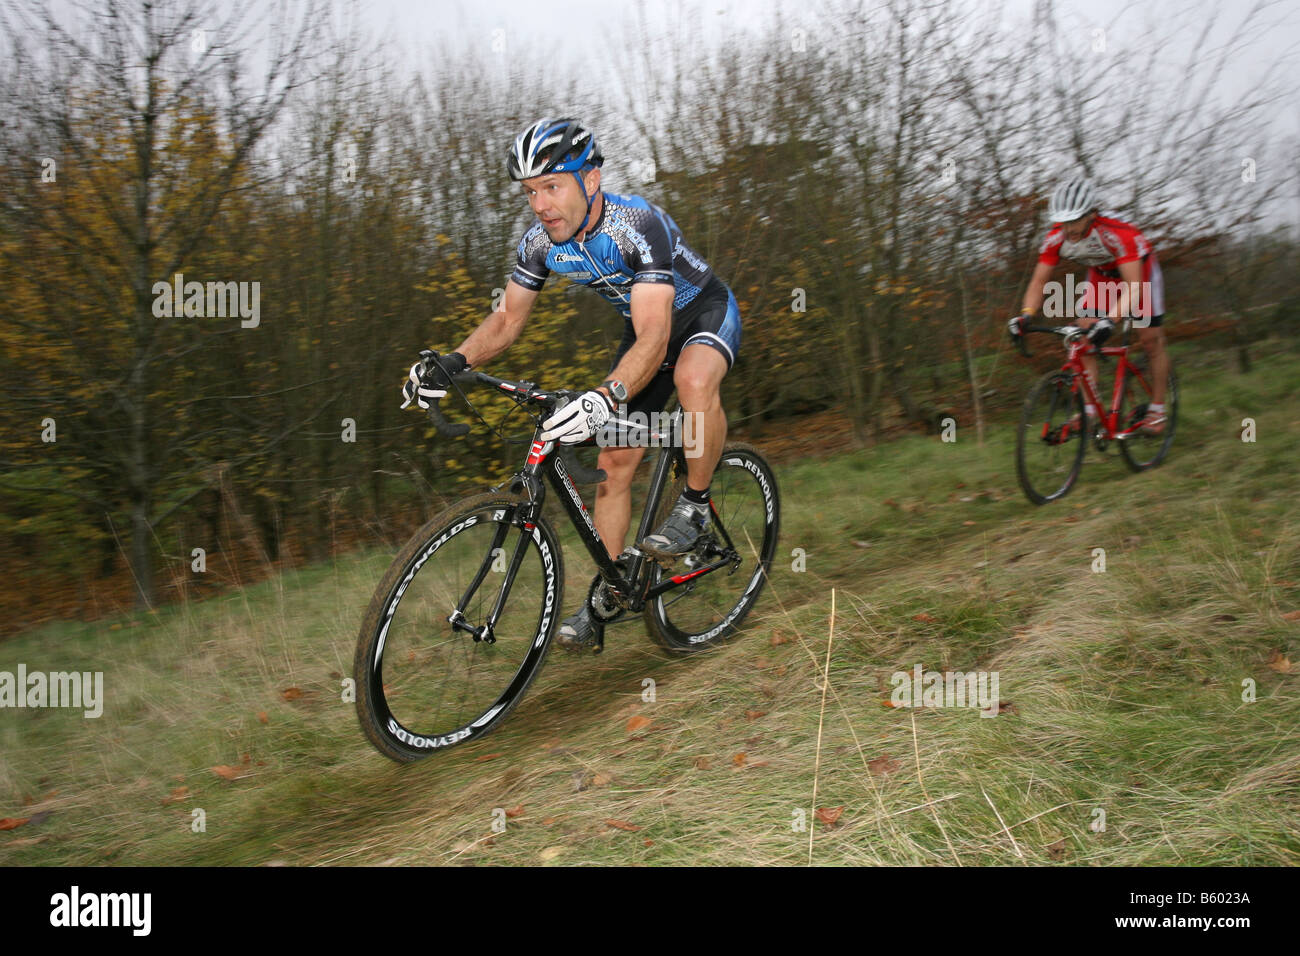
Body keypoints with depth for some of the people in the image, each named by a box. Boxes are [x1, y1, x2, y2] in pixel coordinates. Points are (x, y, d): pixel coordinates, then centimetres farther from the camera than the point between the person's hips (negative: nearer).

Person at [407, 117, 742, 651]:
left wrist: (606, 397, -61)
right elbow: (507, 319, -5)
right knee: (615, 458, -2)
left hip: (705, 313, -6)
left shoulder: (638, 226, -36)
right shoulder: (541, 242, -16)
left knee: (693, 377, -40)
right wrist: (454, 361, -24)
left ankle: (694, 506, -16)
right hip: (644, 326, 6)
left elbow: (654, 340, -45)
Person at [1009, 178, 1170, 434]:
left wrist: (1111, 319, -60)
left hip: (1139, 271, -4)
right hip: (1101, 275, 4)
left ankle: (1158, 409, 14)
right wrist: (1026, 315, -37)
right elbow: (1039, 281, -19)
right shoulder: (1056, 237, -27)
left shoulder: (1117, 233, -41)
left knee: (1150, 341, -2)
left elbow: (1134, 287, -44)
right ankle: (1089, 409, -5)